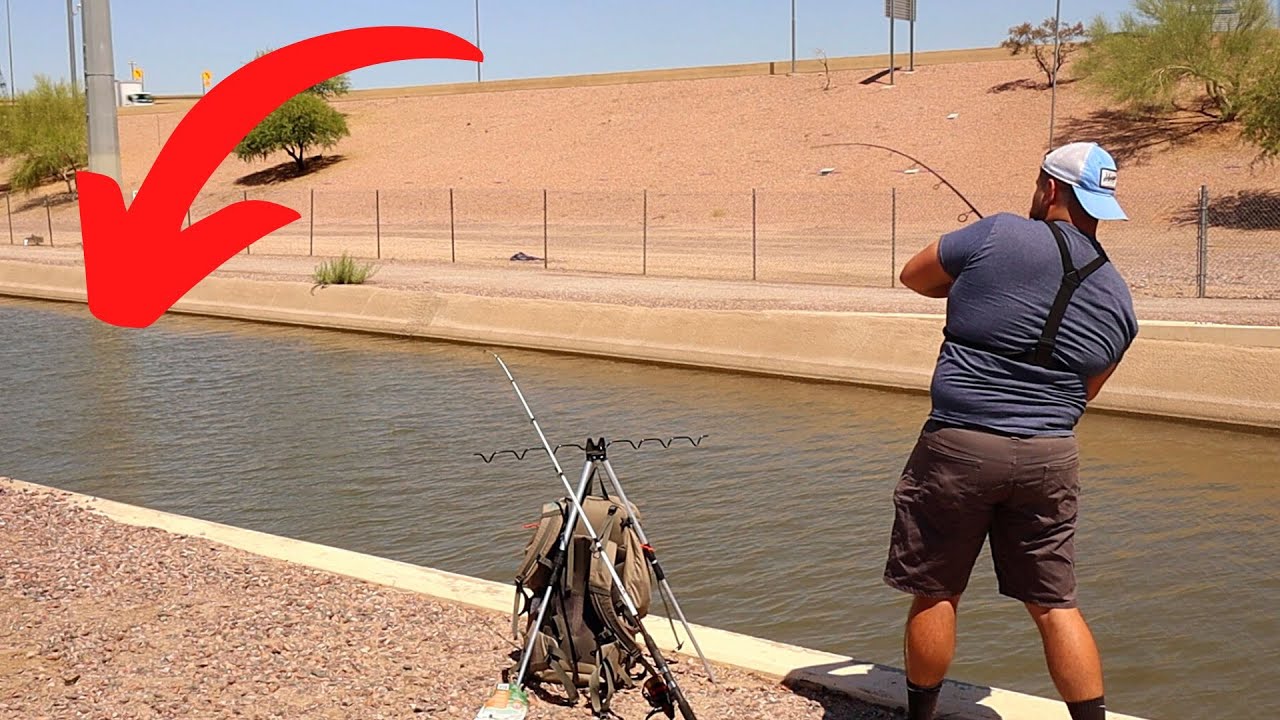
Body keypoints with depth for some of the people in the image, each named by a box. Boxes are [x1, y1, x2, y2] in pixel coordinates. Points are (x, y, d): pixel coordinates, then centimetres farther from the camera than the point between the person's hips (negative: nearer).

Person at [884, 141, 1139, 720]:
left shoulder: (1000, 237, -7)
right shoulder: (1118, 298, 8)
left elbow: (914, 276, 6)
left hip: (959, 446, -4)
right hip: (1051, 457, 4)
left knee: (934, 593, 11)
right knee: (1054, 604, 13)